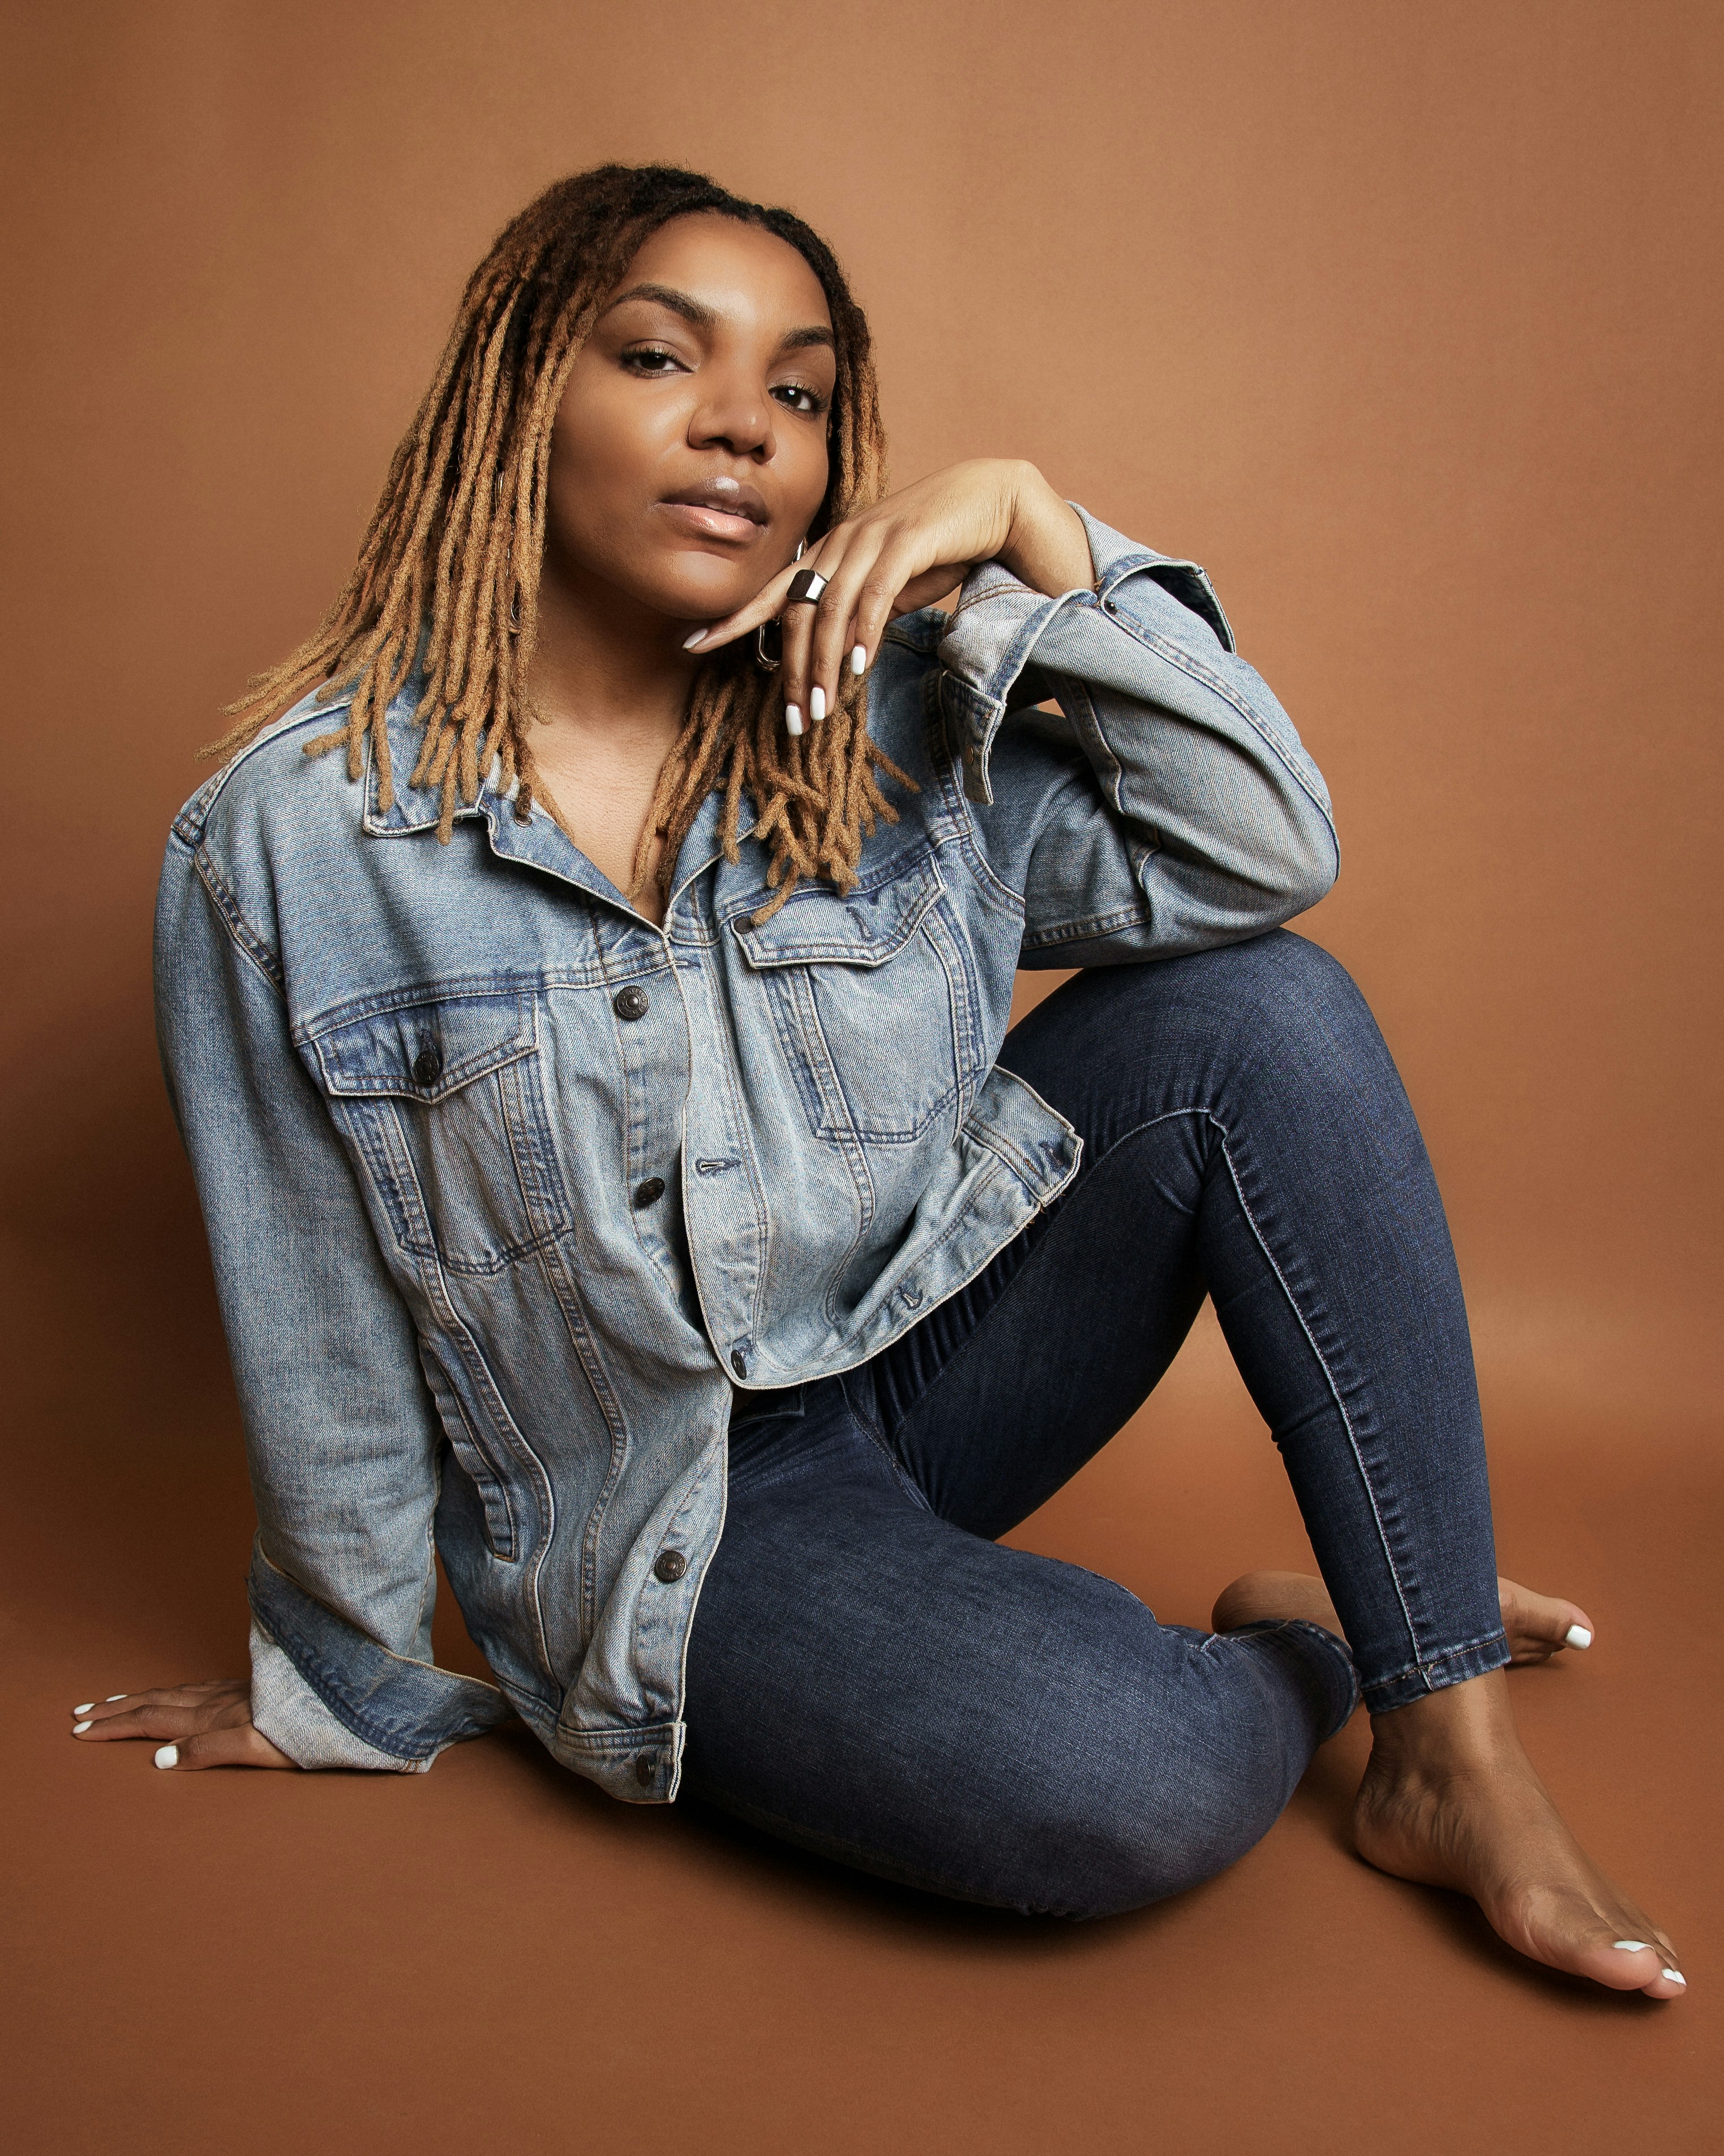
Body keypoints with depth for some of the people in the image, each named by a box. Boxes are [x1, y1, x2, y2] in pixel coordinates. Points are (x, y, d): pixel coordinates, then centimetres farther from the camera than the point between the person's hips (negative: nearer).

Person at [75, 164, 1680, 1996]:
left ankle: (1449, 1751, -12)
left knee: (1260, 1011, -20)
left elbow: (1262, 852, -8)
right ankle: (1308, 1651, 6)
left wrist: (1036, 537, -16)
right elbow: (320, 1331, -4)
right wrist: (351, 1690, 7)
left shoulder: (889, 727, -2)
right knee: (1125, 1786, -32)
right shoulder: (289, 840, -12)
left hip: (924, 1353, 5)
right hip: (667, 1510, -4)